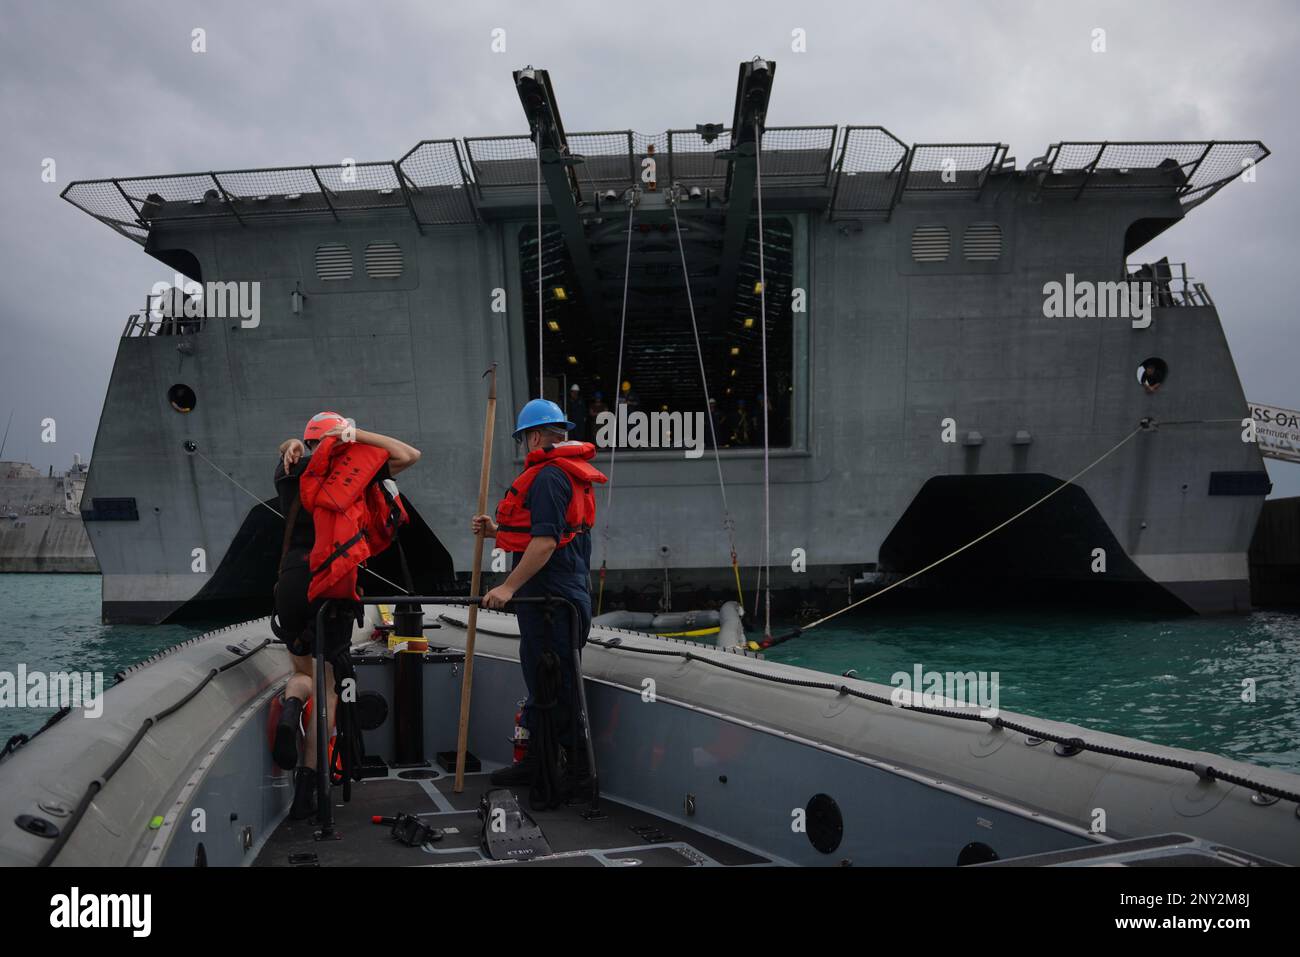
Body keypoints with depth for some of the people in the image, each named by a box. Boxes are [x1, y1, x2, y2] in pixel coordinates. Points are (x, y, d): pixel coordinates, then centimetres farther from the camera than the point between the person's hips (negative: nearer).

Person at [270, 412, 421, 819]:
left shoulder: (289, 474, 8)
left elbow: (288, 449, 31)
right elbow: (410, 455, 0)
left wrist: (294, 445, 8)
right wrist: (356, 434, -2)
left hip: (291, 583, 3)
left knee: (303, 673, 26)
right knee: (327, 686, 8)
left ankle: (290, 708, -10)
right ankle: (306, 789, 0)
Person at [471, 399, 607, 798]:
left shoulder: (548, 476, -15)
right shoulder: (569, 473, 18)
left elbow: (545, 542, -24)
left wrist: (509, 586, -23)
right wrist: (497, 531, 13)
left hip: (550, 596, -11)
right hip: (560, 593, 11)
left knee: (557, 689, -4)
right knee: (540, 681, 18)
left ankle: (575, 771, 4)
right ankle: (535, 763, 28)